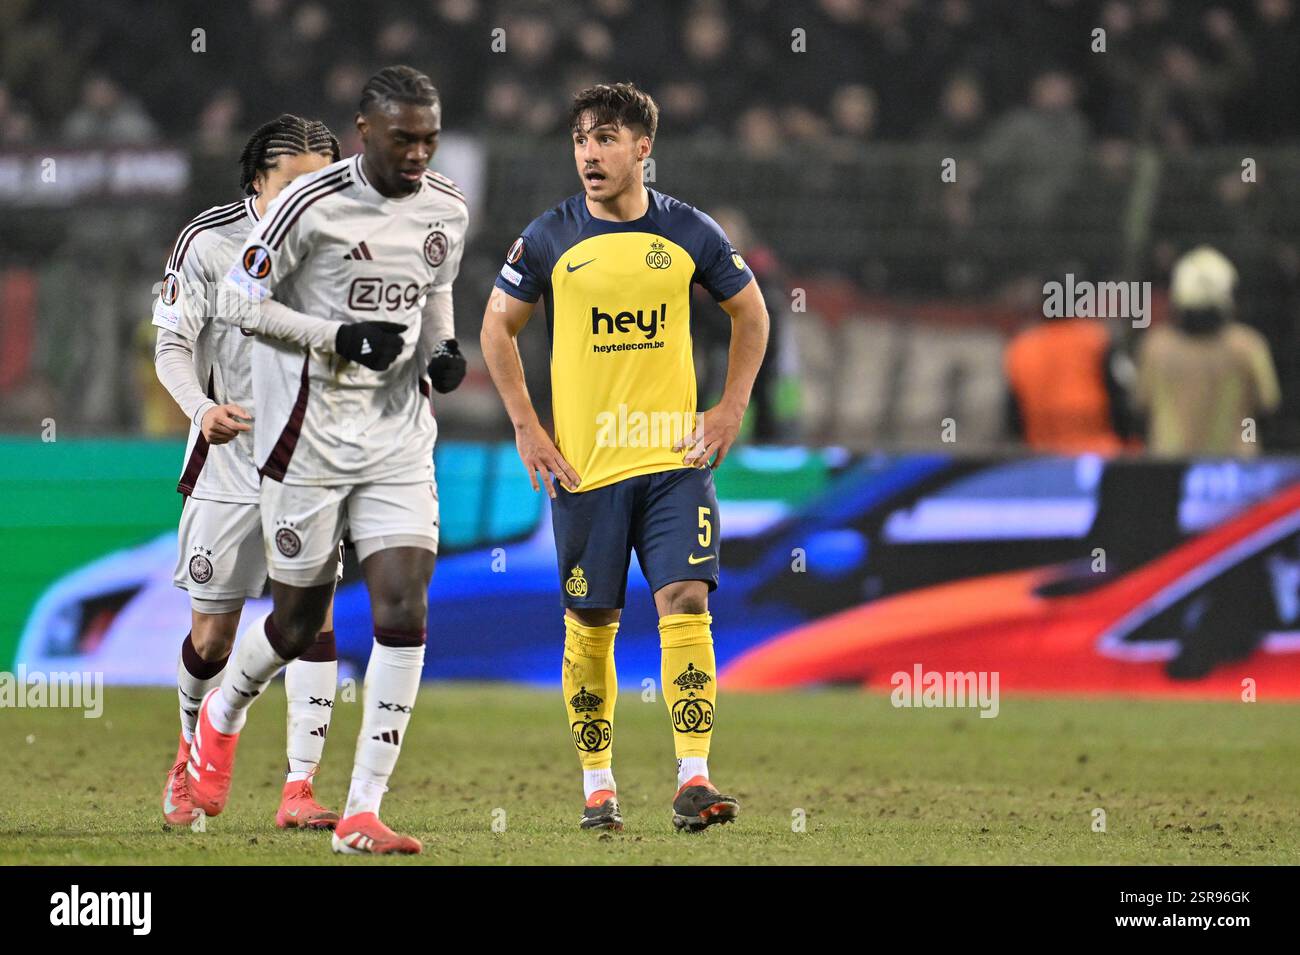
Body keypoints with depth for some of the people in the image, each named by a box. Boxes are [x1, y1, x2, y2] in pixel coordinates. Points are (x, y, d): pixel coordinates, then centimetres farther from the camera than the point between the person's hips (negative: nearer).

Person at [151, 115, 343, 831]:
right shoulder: (208, 242, -6)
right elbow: (171, 346, -6)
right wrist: (202, 410, -23)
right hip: (230, 457, -1)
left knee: (313, 615, -12)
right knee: (212, 633, 4)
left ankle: (300, 787, -11)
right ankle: (193, 752, 32)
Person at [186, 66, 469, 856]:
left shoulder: (448, 210, 3)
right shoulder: (313, 205, -15)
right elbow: (241, 302, -10)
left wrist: (444, 347, 2)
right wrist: (341, 338, -20)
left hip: (400, 435, 4)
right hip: (311, 434, -4)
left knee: (404, 612, -10)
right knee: (299, 622, 7)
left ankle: (363, 813, -7)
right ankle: (223, 714, 43)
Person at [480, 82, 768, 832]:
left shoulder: (690, 233, 1)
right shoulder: (551, 238, -1)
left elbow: (751, 313, 15)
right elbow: (498, 327, 9)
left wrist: (732, 409, 7)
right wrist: (525, 426, 1)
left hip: (675, 457, 0)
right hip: (584, 461, 0)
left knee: (686, 602, -13)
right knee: (591, 623, 5)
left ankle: (694, 779, -14)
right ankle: (598, 785, 17)